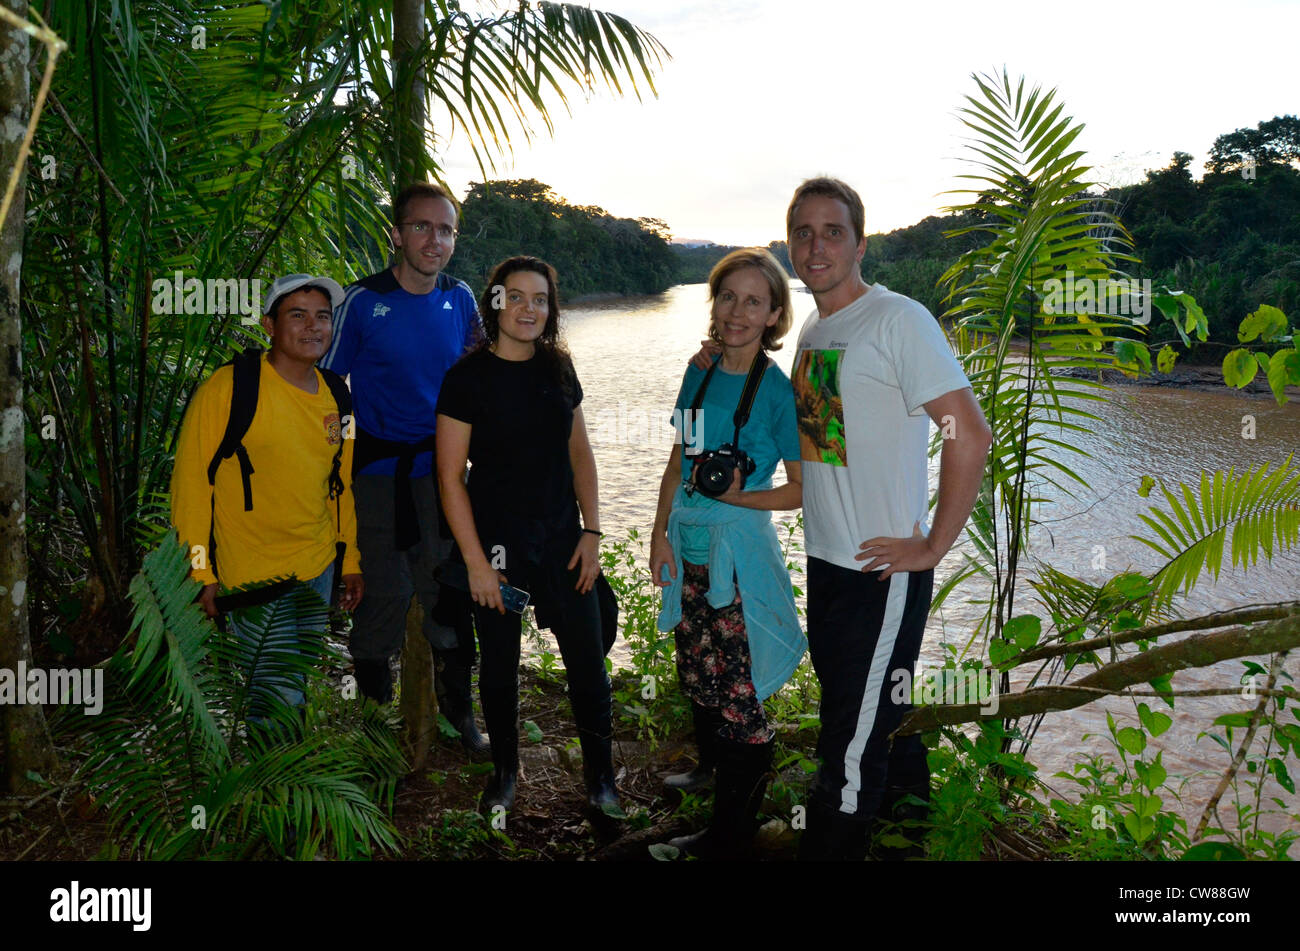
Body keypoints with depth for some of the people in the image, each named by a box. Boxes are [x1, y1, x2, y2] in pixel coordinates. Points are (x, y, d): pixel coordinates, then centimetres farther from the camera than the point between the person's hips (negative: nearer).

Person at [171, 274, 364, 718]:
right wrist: (200, 572, -11)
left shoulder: (334, 396, 6)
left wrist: (351, 561, 15)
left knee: (306, 685, 17)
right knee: (281, 697, -5)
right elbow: (190, 480, -10)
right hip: (256, 572, -6)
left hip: (321, 567, 6)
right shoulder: (227, 388, -13)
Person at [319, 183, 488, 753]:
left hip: (441, 468, 3)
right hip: (379, 472, -3)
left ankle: (458, 709, 24)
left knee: (449, 589, 8)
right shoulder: (363, 300, -8)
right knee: (386, 592, 3)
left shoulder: (460, 299, 4)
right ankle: (374, 702, 25)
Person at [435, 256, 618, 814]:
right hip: (497, 542, -3)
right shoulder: (467, 378, -9)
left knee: (588, 660, 4)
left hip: (561, 538, 3)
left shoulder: (558, 369, 5)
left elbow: (579, 453, 10)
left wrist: (591, 531, 3)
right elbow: (450, 479, -9)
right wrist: (476, 562, -12)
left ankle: (600, 772, 23)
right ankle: (504, 769, 34)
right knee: (500, 664, 12)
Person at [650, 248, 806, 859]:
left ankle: (729, 836, 18)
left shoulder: (778, 390, -12)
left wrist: (738, 496, -21)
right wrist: (661, 533, 4)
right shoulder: (700, 372, 5)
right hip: (688, 548, 6)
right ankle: (710, 767, 48)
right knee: (696, 674, 21)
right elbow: (679, 460, 11)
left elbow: (803, 490, -9)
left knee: (738, 693, 1)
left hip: (739, 555, -6)